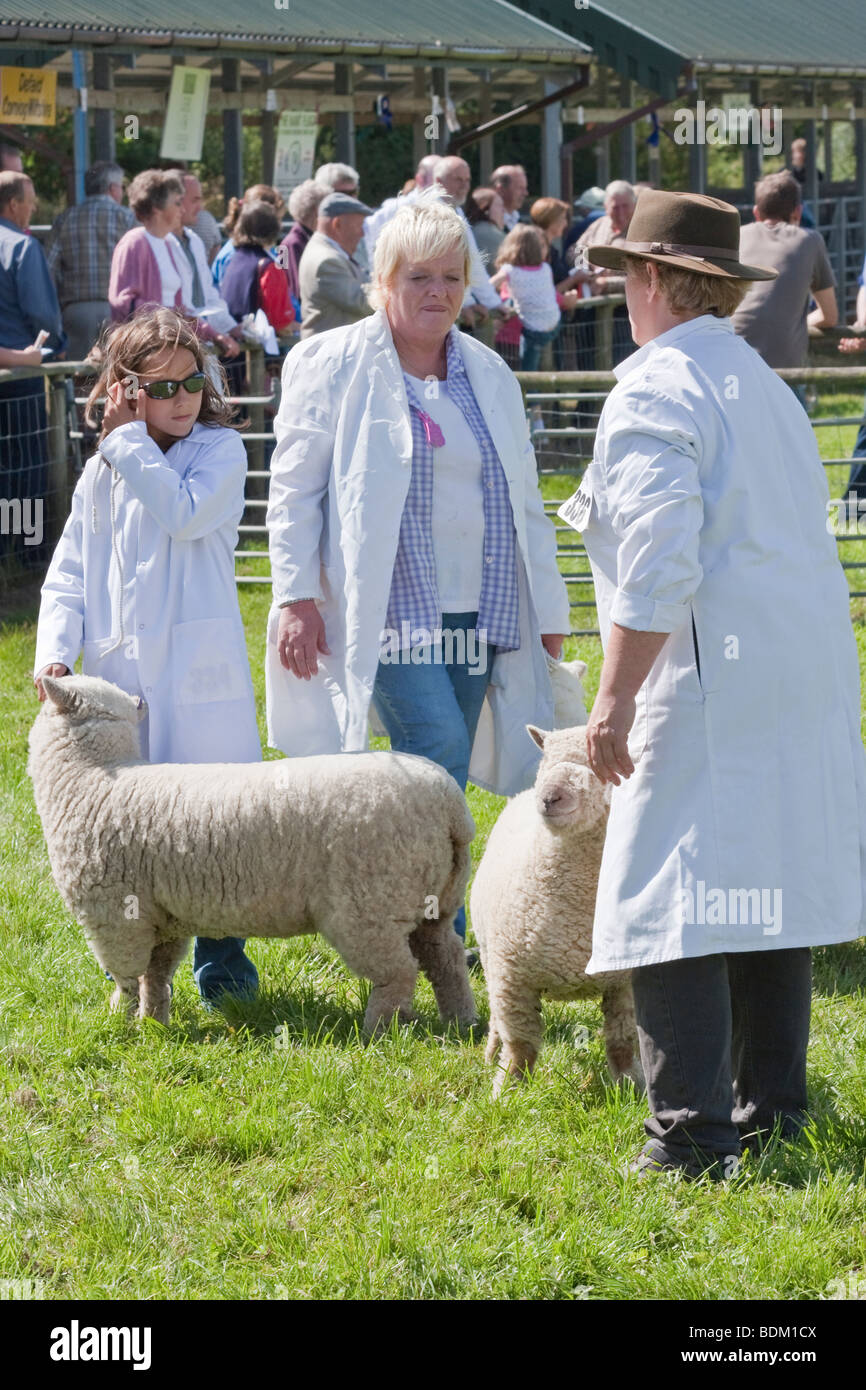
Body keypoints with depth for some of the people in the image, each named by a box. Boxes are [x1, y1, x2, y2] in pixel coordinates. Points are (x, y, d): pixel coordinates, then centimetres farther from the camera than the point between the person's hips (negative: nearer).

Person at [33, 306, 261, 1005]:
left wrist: (131, 444, -11)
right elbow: (69, 573, 13)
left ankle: (221, 955, 13)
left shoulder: (220, 450, 1)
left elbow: (184, 514, -18)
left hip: (198, 675, -3)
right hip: (116, 673, 3)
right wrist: (55, 650, -1)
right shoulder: (101, 474, 12)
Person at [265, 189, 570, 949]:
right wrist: (296, 595, -8)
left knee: (438, 778, 4)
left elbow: (524, 496, 21)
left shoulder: (490, 374, 15)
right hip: (389, 609, -5)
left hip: (478, 613, 5)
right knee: (438, 754, -18)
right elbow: (294, 486, -1)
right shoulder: (332, 364, 0)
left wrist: (549, 604, 18)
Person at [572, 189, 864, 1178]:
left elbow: (658, 560, -19)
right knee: (775, 886, 15)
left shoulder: (652, 392, -9)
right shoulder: (765, 386, 19)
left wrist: (615, 697, -18)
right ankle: (769, 1106, 22)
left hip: (711, 677, -9)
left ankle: (693, 1132, -14)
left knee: (672, 904, -9)